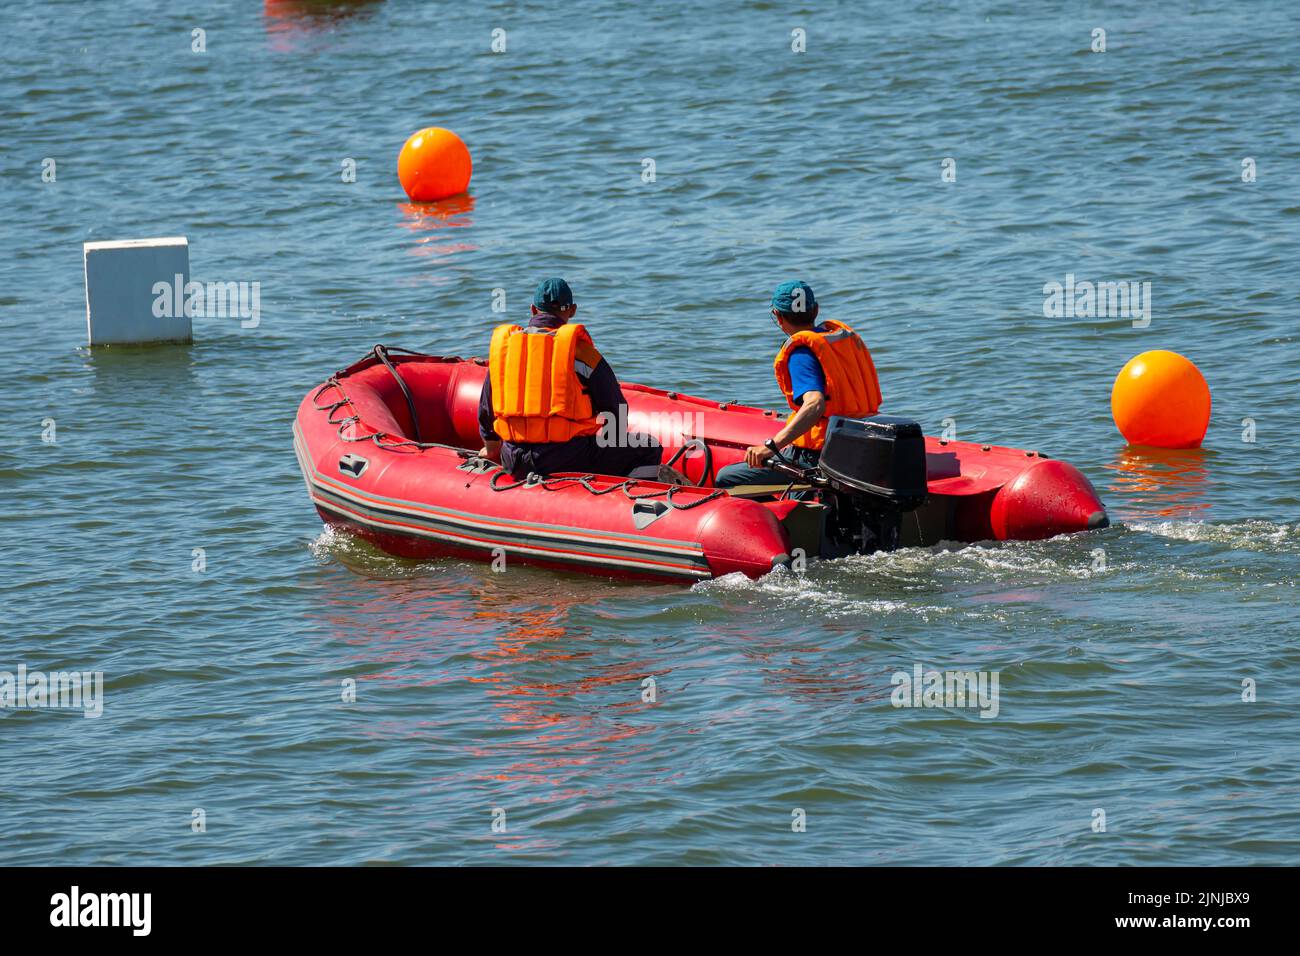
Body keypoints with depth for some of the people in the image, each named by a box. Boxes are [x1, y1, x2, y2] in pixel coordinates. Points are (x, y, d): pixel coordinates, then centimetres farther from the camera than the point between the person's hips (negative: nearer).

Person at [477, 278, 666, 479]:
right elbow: (615, 408, 5)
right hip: (567, 458, -5)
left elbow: (486, 408, 17)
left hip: (515, 464, 5)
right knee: (650, 450, 5)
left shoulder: (502, 343, 8)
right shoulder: (580, 351, -5)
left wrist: (491, 449, 35)